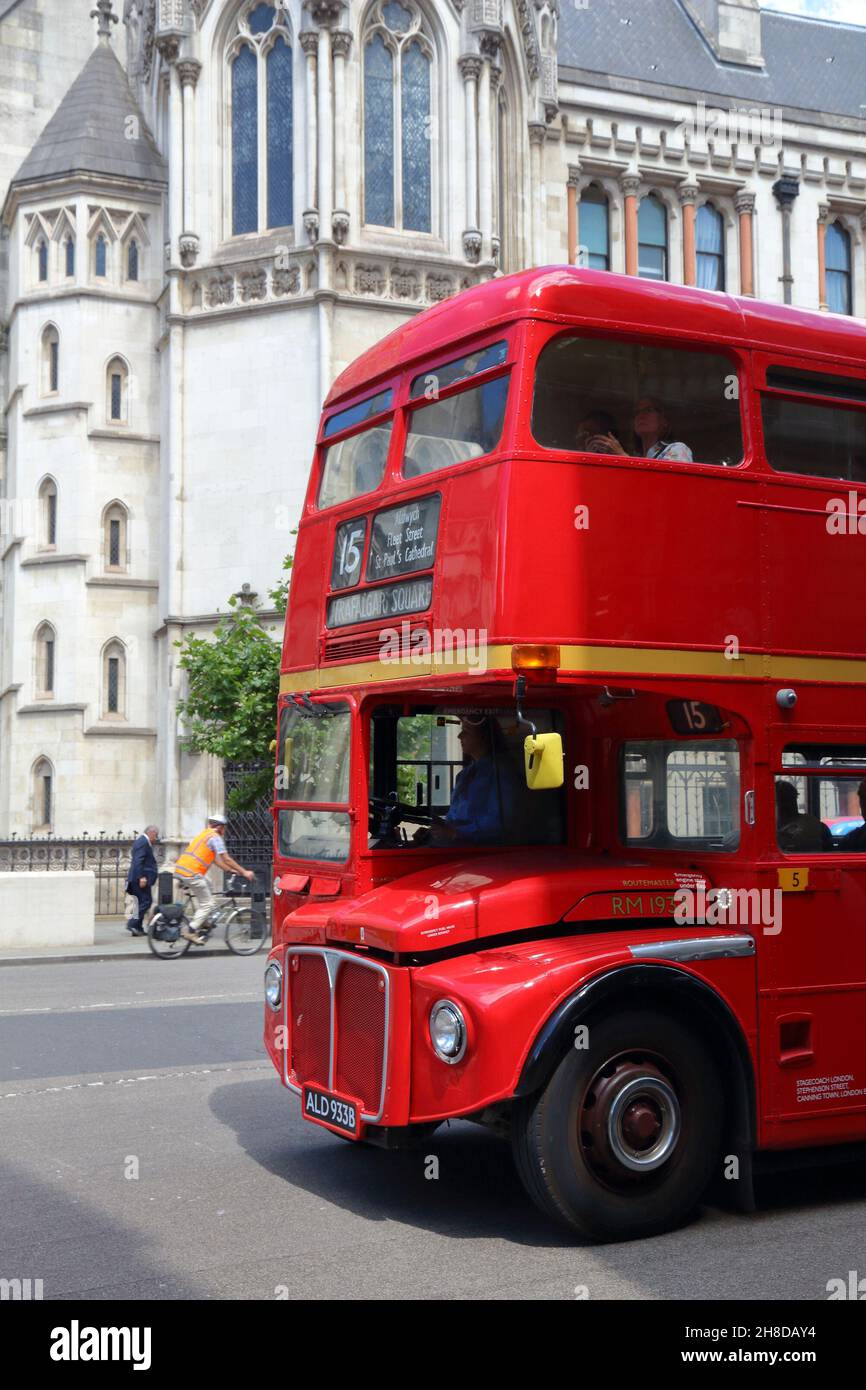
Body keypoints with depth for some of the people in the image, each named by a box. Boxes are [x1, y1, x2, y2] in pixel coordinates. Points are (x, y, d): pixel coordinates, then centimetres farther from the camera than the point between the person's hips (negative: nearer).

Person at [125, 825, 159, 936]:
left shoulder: (142, 841, 19)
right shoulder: (143, 842, -14)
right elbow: (138, 861, -23)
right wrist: (141, 877, -26)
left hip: (140, 879, 11)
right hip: (141, 879, -11)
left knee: (143, 902, 11)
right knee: (146, 901, -10)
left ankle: (138, 929, 12)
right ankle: (133, 924, -10)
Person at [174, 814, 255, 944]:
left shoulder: (204, 834, 24)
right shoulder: (215, 837, -5)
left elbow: (216, 859, 27)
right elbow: (226, 859, -7)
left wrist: (232, 870, 25)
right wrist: (244, 872, -1)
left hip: (180, 869, 10)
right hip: (192, 873, -10)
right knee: (207, 904, -3)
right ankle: (191, 931, -6)